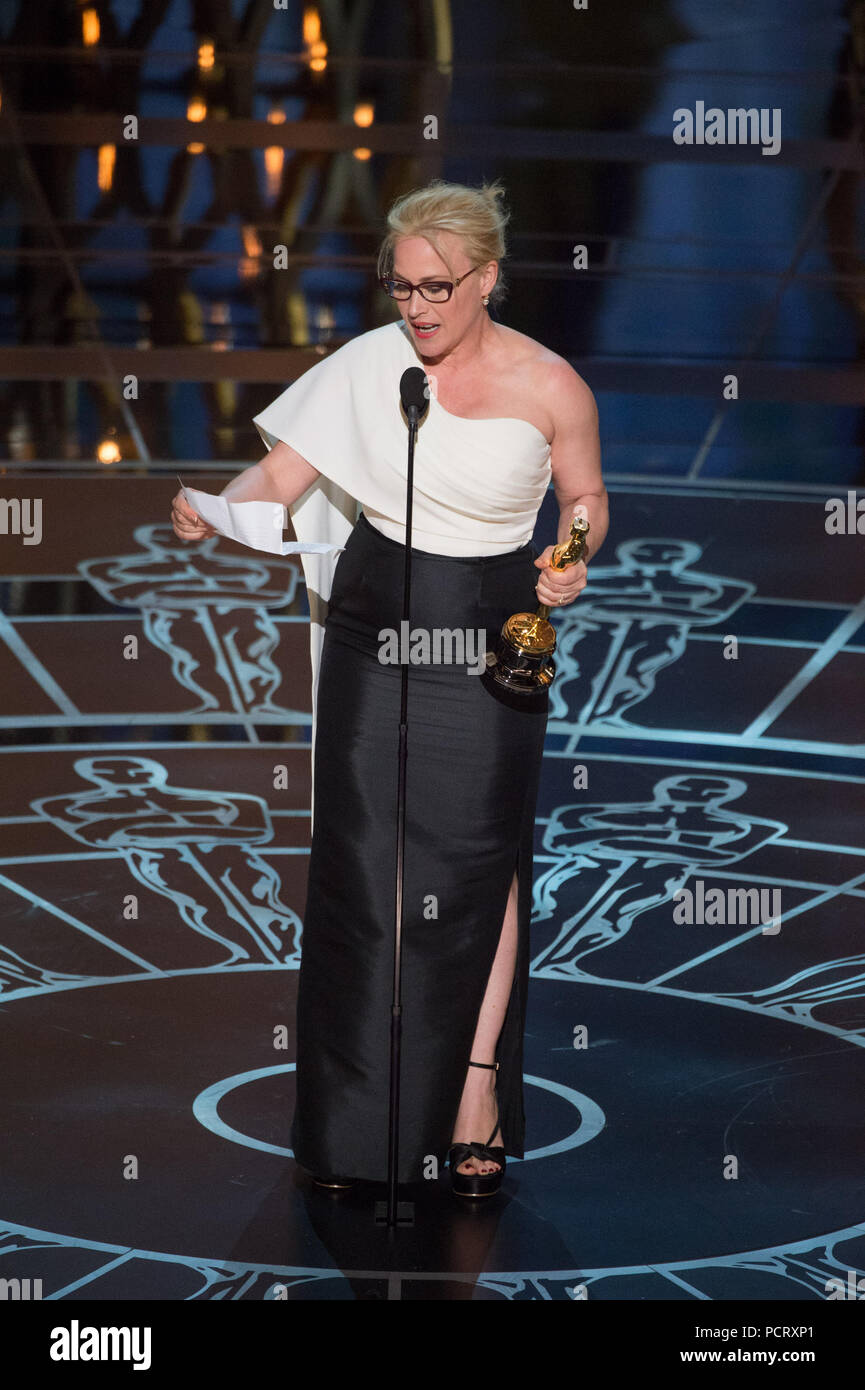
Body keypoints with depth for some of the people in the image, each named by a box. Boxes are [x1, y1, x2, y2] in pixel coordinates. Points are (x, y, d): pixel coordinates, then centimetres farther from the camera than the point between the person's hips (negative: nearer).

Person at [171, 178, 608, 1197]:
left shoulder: (549, 387, -8)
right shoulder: (370, 362, -4)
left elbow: (586, 501, 7)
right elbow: (282, 473, -6)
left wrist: (572, 563, -14)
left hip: (490, 647, -2)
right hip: (374, 628, 2)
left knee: (479, 867, -1)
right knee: (361, 867, 1)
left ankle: (475, 1096, 9)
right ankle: (358, 1120, 10)